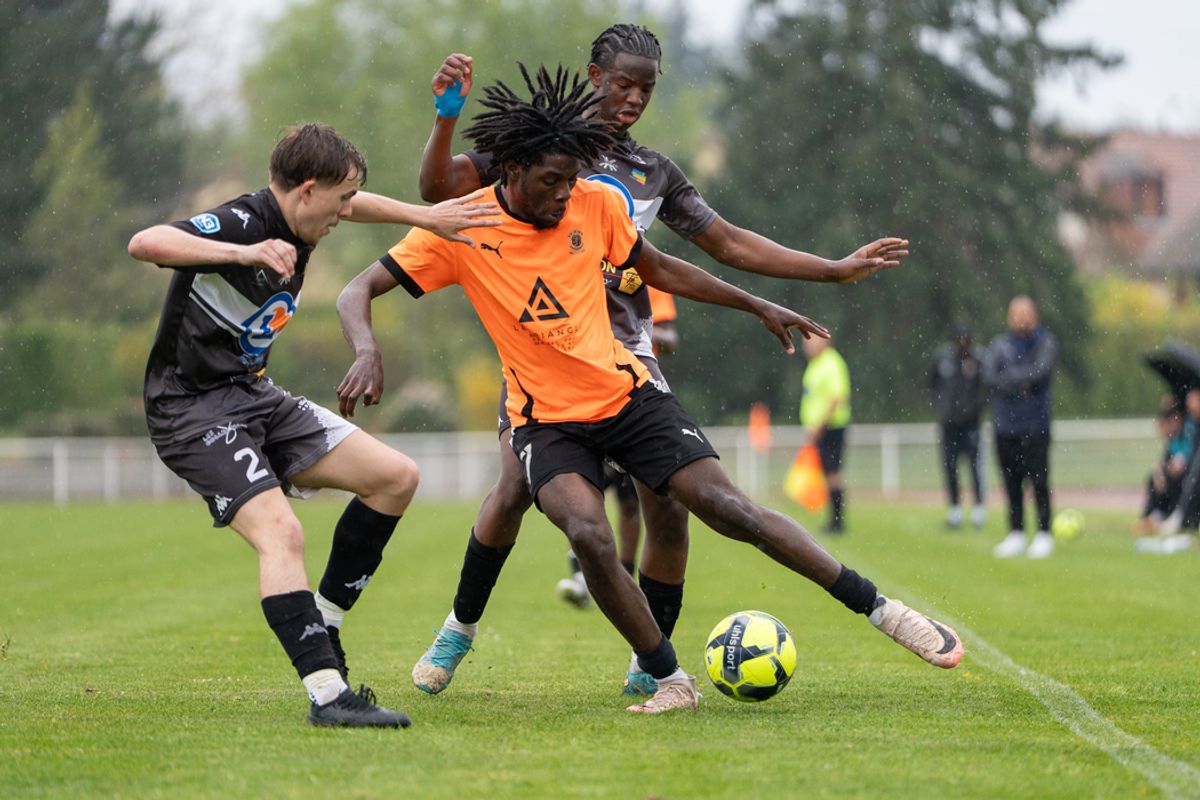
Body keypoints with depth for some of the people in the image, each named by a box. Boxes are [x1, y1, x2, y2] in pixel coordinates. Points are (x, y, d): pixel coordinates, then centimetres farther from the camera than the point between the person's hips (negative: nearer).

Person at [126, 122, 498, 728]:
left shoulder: (295, 220, 5)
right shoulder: (240, 223, -22)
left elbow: (349, 204, 30)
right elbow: (144, 243, -40)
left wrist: (425, 217, 28)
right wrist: (244, 253, -48)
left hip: (255, 396, 10)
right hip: (192, 410, -10)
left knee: (395, 477, 6)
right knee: (280, 533, -28)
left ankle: (322, 625, 12)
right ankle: (328, 694, -33)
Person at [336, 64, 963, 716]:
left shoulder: (596, 204, -4)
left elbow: (659, 269, 14)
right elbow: (358, 292, -13)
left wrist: (758, 307, 17)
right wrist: (367, 352, -34)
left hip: (627, 393, 2)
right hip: (548, 420, -2)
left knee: (727, 507, -11)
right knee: (590, 535, -29)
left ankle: (882, 610, -2)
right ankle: (670, 680, -14)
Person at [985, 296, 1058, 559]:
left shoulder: (1045, 341, 2)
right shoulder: (999, 344, 9)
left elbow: (1042, 370, -13)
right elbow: (989, 374, -4)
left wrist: (1008, 376, -8)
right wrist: (1022, 381, -14)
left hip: (1035, 425, -3)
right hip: (1004, 423, 3)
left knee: (1039, 480, -6)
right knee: (1011, 482, 7)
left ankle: (1044, 535, 1)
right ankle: (1016, 535, 15)